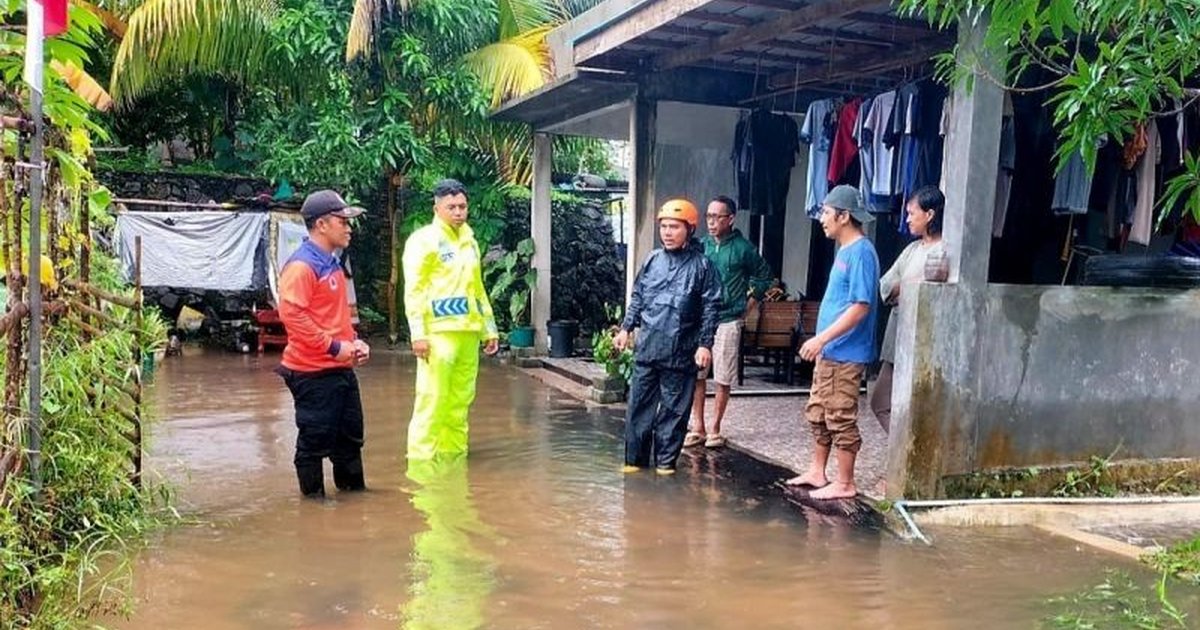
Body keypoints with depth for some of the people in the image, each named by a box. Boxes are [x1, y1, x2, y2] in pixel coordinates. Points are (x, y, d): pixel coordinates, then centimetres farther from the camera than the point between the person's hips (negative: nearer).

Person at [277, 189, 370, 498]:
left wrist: (353, 341, 8)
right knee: (315, 441, 2)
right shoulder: (301, 265, -16)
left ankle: (353, 489, 32)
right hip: (313, 372, -10)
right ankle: (313, 497, 16)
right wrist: (333, 346, -21)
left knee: (350, 435, 18)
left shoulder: (333, 264, 15)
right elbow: (291, 314, -24)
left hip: (341, 368, 10)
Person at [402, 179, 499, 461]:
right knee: (432, 397, -7)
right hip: (438, 331, -7)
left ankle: (454, 451, 17)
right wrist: (418, 333, -17)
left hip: (468, 331, 7)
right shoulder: (424, 240, -4)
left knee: (461, 398, 9)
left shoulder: (469, 241, 18)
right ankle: (421, 456, -1)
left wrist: (489, 329, 19)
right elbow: (413, 289, -9)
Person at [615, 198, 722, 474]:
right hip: (647, 347, 4)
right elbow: (637, 298, 16)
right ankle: (635, 458, 17)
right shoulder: (652, 260, 7)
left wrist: (705, 344, -9)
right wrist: (626, 328, 10)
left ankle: (666, 460, 16)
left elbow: (711, 308, -4)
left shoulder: (701, 265, -4)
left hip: (680, 352, -3)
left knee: (674, 409, 5)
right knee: (639, 405, 7)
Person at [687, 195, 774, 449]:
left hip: (727, 321, -3)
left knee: (723, 379, 2)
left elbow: (764, 276, 11)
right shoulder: (701, 246, 7)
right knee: (696, 375, 5)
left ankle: (715, 429, 13)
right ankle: (697, 428, 15)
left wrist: (748, 303, 7)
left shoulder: (743, 248, -2)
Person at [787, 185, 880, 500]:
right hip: (829, 352, 10)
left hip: (846, 353, -10)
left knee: (841, 418, -1)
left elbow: (861, 306, -22)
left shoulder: (861, 252, -16)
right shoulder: (845, 250, 14)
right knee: (817, 413, 17)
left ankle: (845, 484, 8)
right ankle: (817, 471, 29)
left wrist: (822, 337, -24)